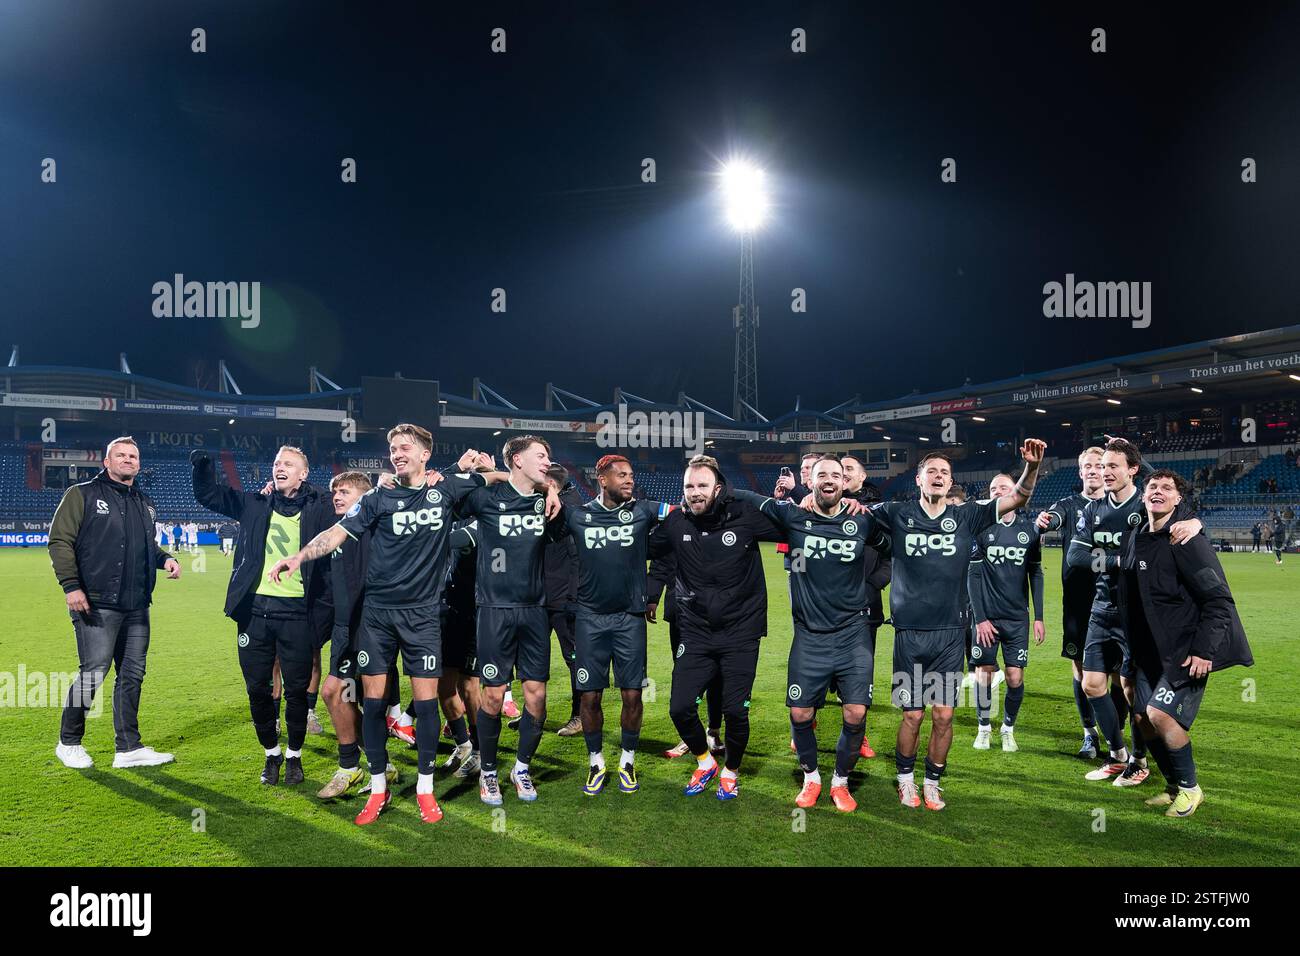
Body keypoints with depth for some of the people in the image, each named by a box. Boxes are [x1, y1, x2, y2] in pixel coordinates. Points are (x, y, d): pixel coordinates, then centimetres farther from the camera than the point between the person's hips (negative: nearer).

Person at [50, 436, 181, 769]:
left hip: (137, 606, 6)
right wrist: (70, 585, -15)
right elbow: (60, 541, -6)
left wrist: (165, 558, 7)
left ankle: (128, 748, 16)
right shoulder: (82, 495, -1)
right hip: (96, 605, -6)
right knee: (93, 673, -5)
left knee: (132, 674, 8)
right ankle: (68, 742, 16)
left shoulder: (144, 504, 18)